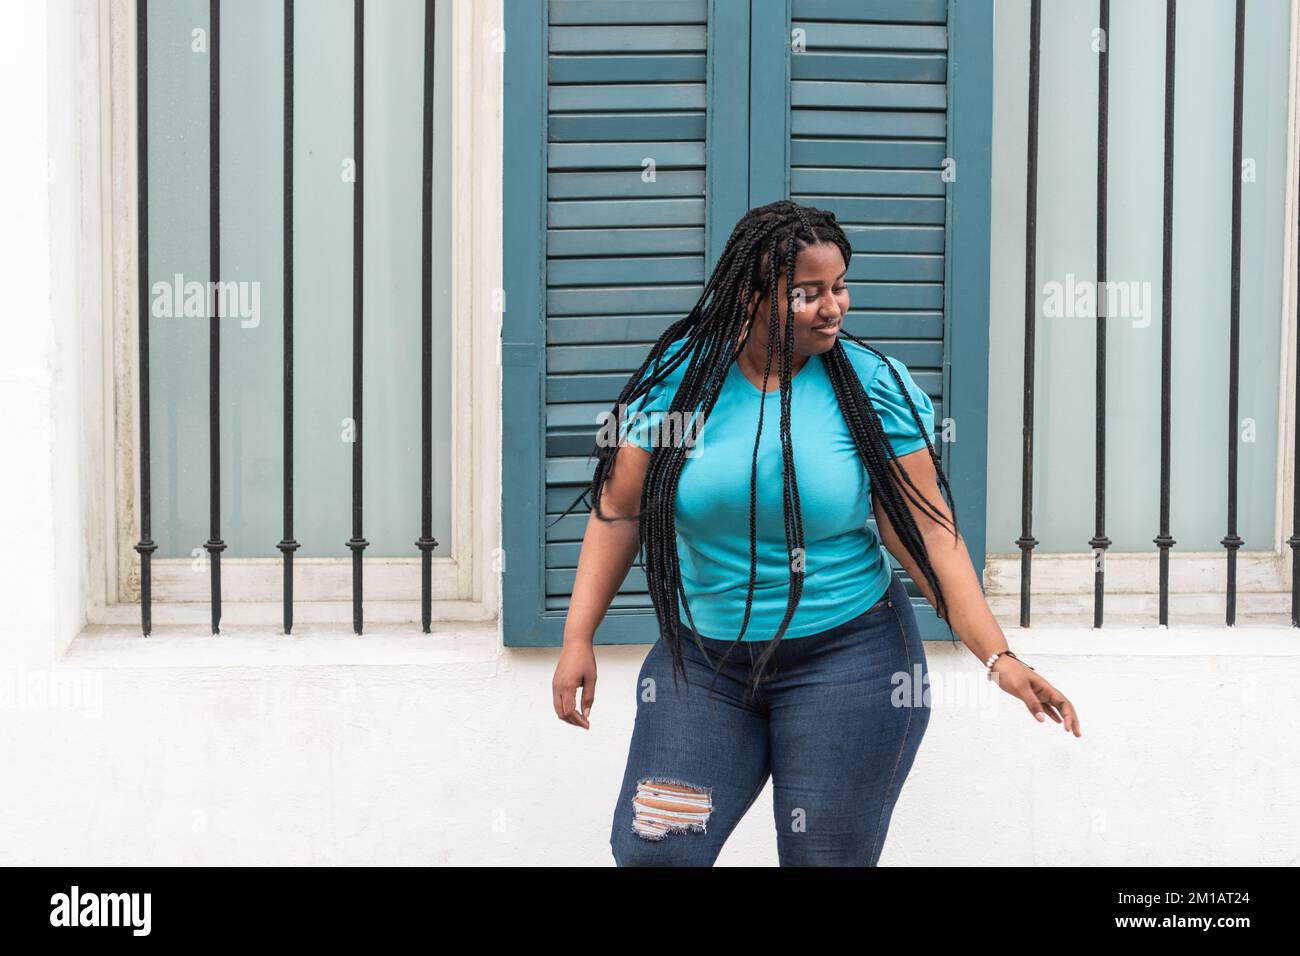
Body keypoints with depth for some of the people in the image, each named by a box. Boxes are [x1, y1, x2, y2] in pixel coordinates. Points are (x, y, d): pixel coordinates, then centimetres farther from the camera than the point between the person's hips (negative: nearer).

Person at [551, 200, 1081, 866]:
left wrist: (999, 658, -16)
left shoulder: (875, 386, -8)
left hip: (846, 661, -1)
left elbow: (926, 535, -8)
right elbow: (619, 509, 1)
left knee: (826, 859, 4)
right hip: (702, 661, 2)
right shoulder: (680, 374, -4)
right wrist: (579, 637, -4)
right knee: (650, 851, -5)